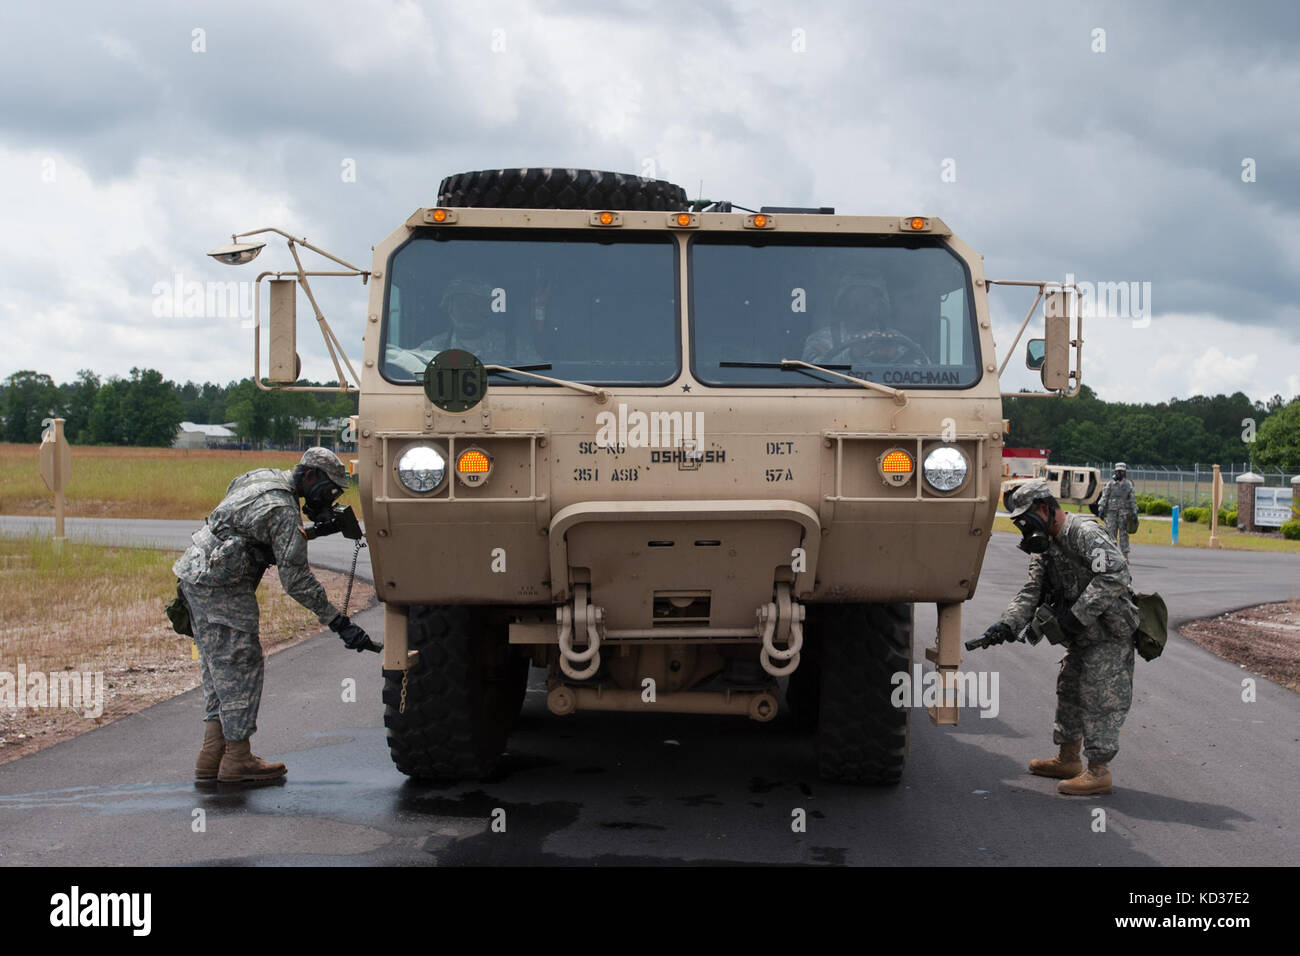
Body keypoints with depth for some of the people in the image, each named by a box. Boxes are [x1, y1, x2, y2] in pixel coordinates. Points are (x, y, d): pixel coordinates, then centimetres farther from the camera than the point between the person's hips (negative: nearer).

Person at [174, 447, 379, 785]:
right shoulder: (282, 510, -17)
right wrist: (339, 623, -18)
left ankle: (212, 755, 15)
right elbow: (296, 579, -19)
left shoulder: (262, 477, 12)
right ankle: (237, 760, -1)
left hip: (194, 571, 10)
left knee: (218, 668, 14)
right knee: (240, 667, -4)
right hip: (222, 585, -10)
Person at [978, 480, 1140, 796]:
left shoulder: (1085, 532, -20)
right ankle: (1068, 760, 31)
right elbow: (1032, 591, 5)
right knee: (1069, 692, 18)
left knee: (1099, 699, -7)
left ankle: (1099, 772, -1)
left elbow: (1115, 575, -32)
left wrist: (1078, 615, -28)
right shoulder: (1046, 546, 11)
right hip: (1083, 638, 10)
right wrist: (1008, 624, -13)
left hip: (1108, 634, -10)